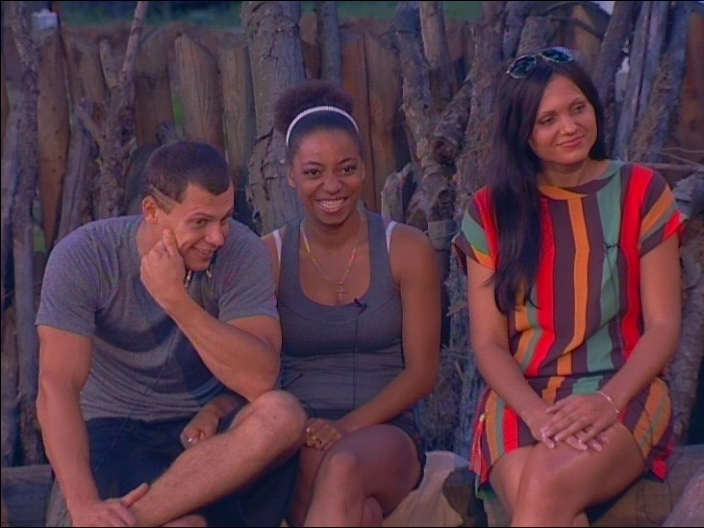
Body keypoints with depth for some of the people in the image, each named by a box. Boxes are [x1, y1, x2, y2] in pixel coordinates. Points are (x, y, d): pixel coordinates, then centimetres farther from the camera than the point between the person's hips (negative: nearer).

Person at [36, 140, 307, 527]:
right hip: (115, 433, -4)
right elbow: (57, 386, -21)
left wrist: (177, 300, -29)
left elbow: (261, 380, -20)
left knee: (283, 415, -32)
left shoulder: (241, 253, -9)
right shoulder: (83, 258, -13)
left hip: (206, 429, 4)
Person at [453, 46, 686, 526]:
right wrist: (537, 413, -15)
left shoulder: (640, 192, 6)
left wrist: (607, 401, -16)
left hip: (620, 394, -1)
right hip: (521, 399, 1)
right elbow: (489, 343, 5)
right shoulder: (491, 212, 9)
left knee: (547, 488, -35)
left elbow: (663, 326, 2)